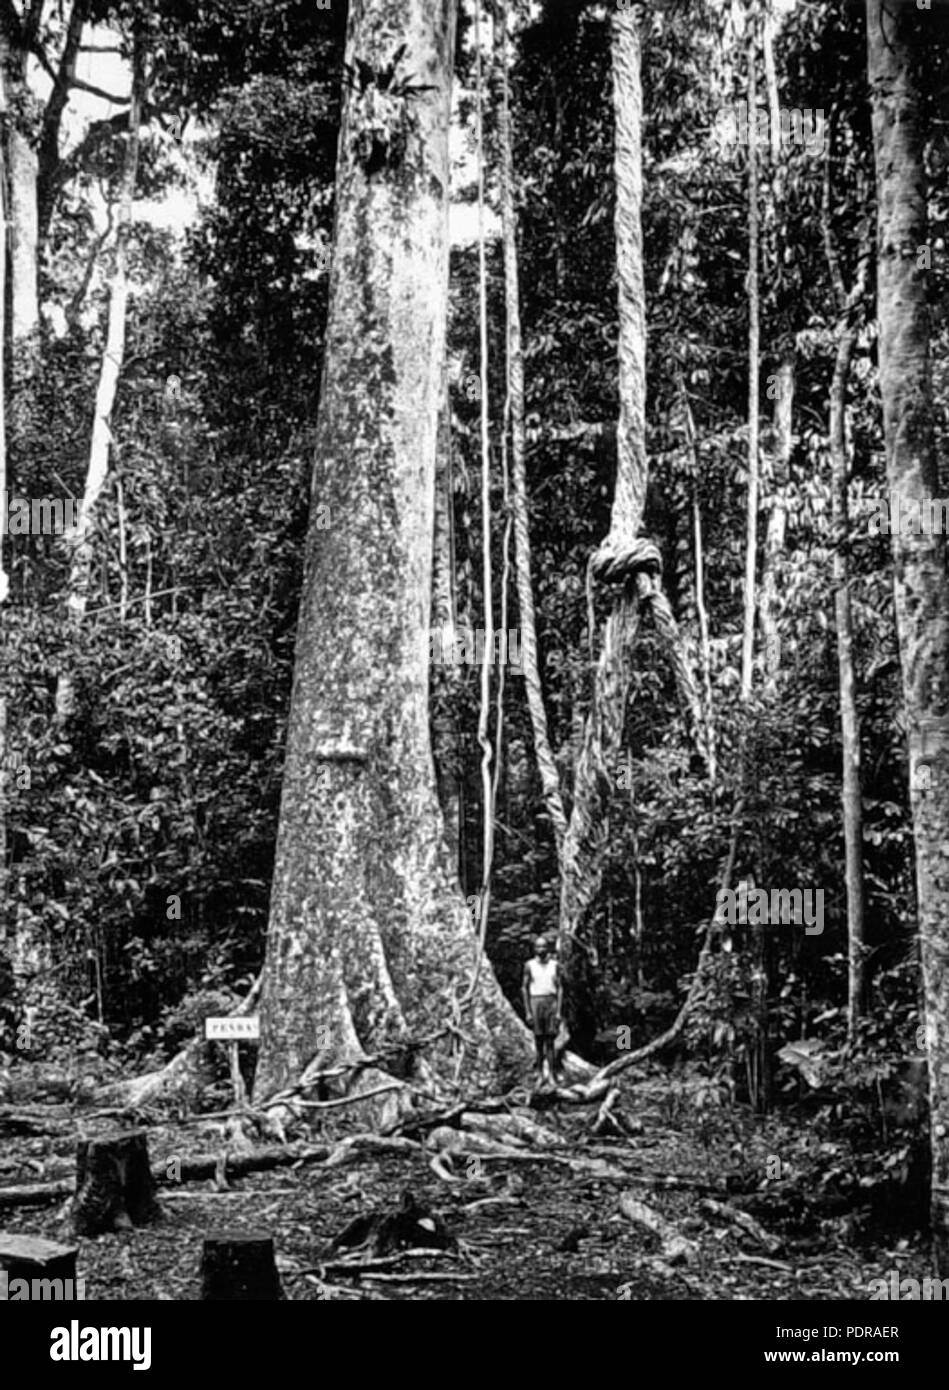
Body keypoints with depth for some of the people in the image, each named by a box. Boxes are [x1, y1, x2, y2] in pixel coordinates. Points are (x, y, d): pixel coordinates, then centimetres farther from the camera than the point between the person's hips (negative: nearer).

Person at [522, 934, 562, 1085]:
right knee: (538, 1040, 1)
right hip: (535, 1003, 0)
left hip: (551, 1002, 0)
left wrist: (558, 1011, -3)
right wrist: (527, 1012, -1)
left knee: (550, 1040, -4)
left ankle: (551, 1074, -4)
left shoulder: (554, 965, 5)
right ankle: (540, 1074, 8)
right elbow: (525, 988, 5)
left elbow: (559, 989, 5)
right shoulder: (530, 965, 3)